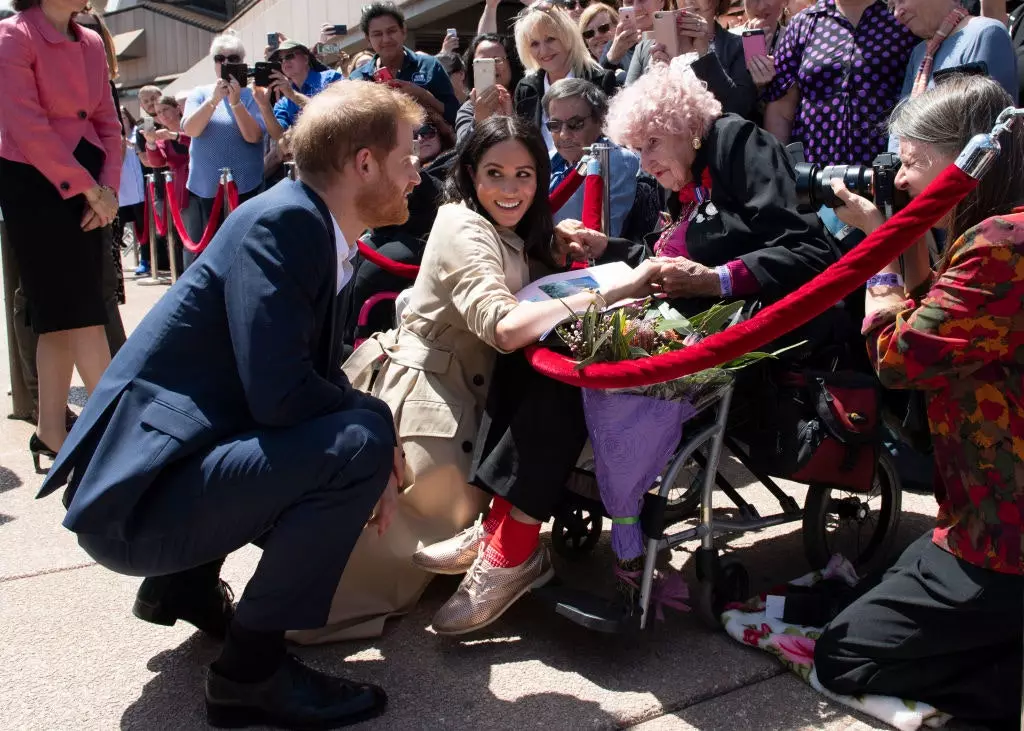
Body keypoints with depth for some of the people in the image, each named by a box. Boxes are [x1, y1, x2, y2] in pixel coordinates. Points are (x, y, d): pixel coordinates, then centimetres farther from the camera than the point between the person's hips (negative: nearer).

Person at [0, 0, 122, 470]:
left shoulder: (91, 43, 11)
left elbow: (108, 124, 11)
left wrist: (108, 189, -3)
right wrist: (90, 189, -16)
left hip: (88, 182, 7)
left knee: (61, 314, 7)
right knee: (79, 309, -7)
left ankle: (51, 433, 13)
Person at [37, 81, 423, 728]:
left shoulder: (316, 227, 10)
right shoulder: (281, 221, -17)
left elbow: (317, 375, 13)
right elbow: (280, 393, -26)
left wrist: (373, 457, -4)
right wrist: (380, 431, -9)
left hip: (165, 462, 10)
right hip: (135, 500, -10)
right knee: (359, 442, -23)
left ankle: (188, 583, 23)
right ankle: (252, 668, -9)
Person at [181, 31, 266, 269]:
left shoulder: (251, 95, 2)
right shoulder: (200, 93, 8)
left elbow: (253, 136, -11)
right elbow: (190, 130, -8)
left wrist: (235, 102, -21)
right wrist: (214, 99, -21)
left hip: (244, 189, -2)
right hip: (203, 189, 2)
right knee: (198, 256, 5)